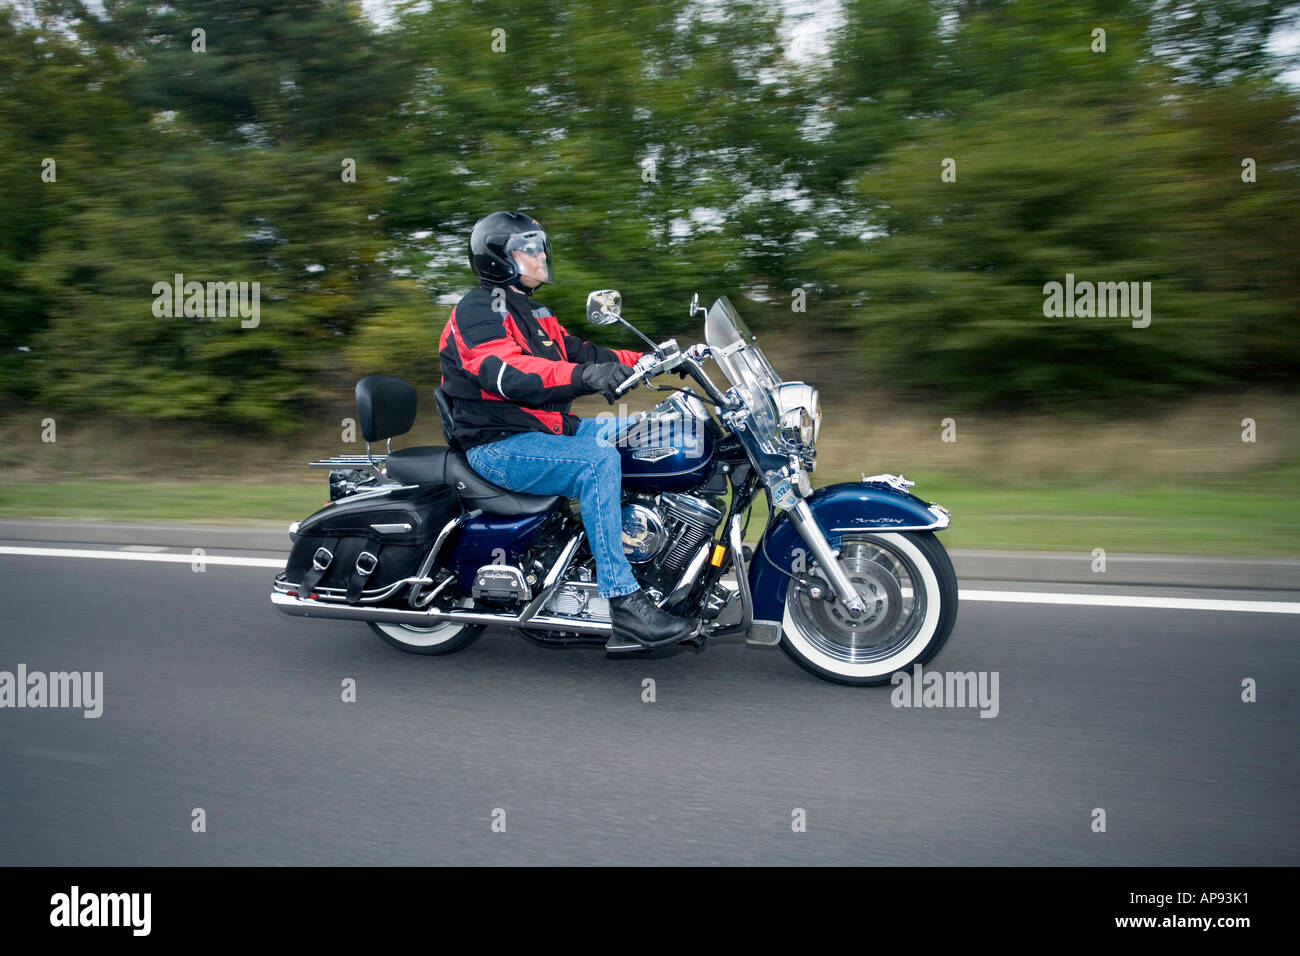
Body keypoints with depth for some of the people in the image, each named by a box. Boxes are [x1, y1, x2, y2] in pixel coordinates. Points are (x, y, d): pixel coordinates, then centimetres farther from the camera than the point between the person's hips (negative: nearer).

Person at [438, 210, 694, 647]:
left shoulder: (532, 313, 22)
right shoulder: (477, 310, -10)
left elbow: (580, 353, 16)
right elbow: (506, 373, -29)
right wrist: (584, 376, -43)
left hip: (550, 429, 10)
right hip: (498, 445, -9)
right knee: (599, 462, -32)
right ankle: (622, 600, -33)